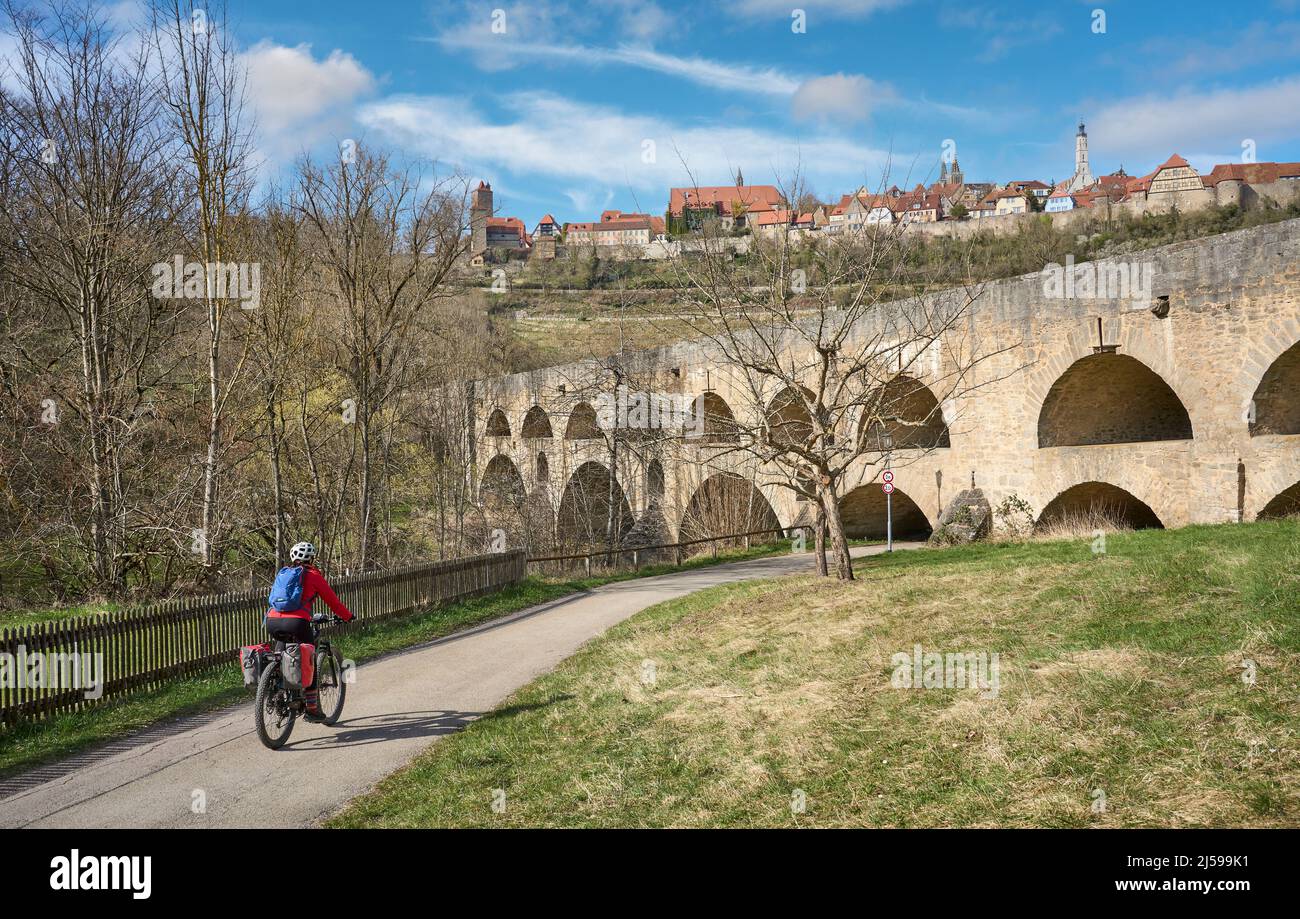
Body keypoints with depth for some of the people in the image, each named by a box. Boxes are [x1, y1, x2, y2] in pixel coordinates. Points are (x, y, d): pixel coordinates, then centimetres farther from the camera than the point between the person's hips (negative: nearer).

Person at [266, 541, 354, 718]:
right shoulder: (313, 575, 9)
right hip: (296, 623, -5)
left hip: (272, 622, 5)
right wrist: (347, 617, 29)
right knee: (308, 663, 11)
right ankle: (312, 709, 12)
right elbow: (332, 601, 14)